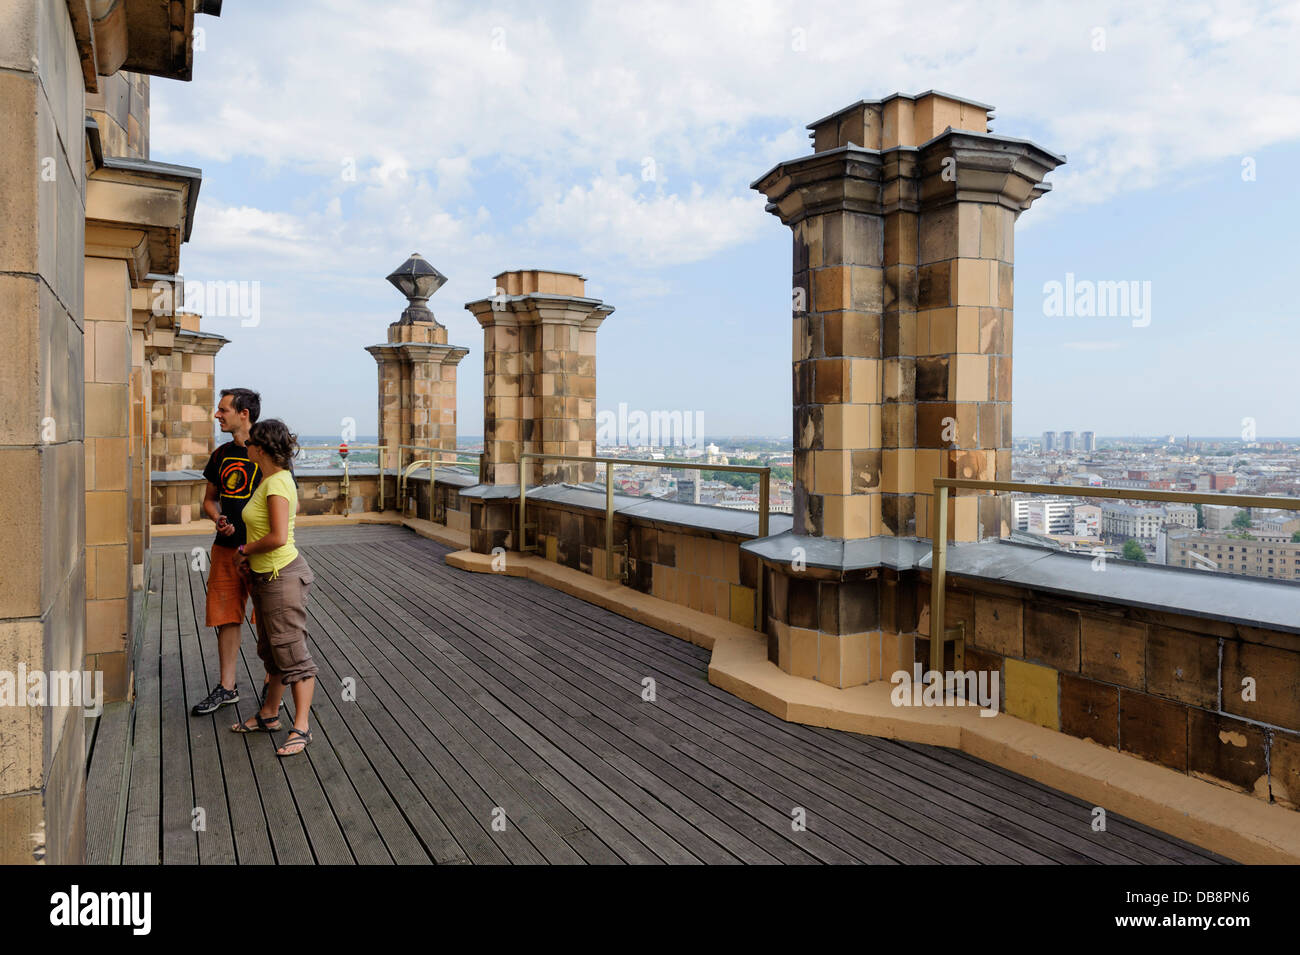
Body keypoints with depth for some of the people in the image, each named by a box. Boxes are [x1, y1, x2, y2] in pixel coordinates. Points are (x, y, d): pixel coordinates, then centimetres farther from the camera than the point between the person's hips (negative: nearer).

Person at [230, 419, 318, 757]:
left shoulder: (277, 482, -19)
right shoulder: (270, 481, 10)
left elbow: (279, 537, -26)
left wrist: (246, 549, -7)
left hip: (283, 576, -10)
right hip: (266, 576, 10)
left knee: (292, 653, -3)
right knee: (272, 650, 20)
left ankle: (301, 728, 5)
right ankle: (268, 715, 34)